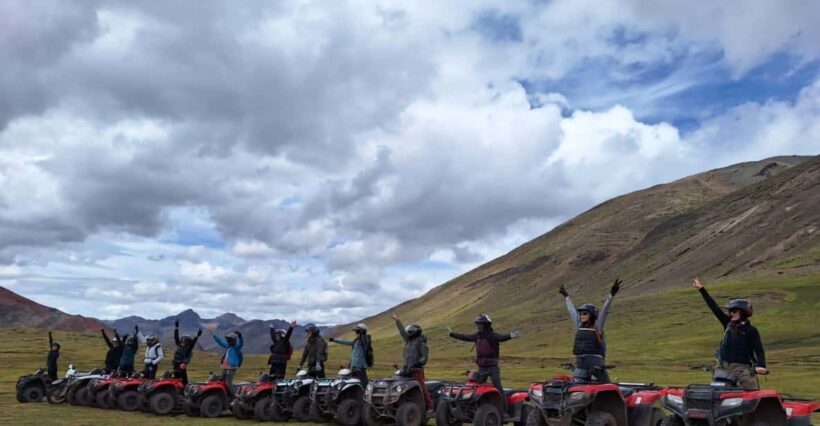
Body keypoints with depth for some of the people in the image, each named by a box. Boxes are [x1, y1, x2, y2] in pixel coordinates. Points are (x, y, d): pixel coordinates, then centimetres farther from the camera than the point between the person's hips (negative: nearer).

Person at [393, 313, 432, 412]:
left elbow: (424, 357, -10)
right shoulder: (409, 341, 18)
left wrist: (418, 363, -23)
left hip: (416, 370, -8)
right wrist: (397, 321, 31)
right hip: (408, 369, 8)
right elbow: (402, 331, 28)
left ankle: (429, 407, -8)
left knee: (422, 388, -11)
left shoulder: (421, 343, -5)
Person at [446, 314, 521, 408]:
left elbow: (501, 337, -34)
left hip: (492, 367, -6)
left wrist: (510, 336, -56)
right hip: (481, 367, 6)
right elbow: (464, 337, 19)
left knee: (498, 388, -6)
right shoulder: (477, 336, 7)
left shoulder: (493, 335, -14)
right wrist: (452, 334, 27)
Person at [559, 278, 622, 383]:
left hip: (595, 362, -5)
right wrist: (566, 296, 35)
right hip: (580, 362, 5)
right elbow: (572, 311, 24)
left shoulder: (597, 327, 0)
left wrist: (611, 294, -20)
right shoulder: (579, 326, 13)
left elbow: (604, 311, -10)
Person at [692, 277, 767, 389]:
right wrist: (702, 289, 9)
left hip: (741, 368, -5)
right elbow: (714, 307, 10)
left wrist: (761, 365, -23)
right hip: (723, 367, 5)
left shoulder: (751, 330, -1)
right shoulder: (728, 324, 10)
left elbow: (759, 350, -5)